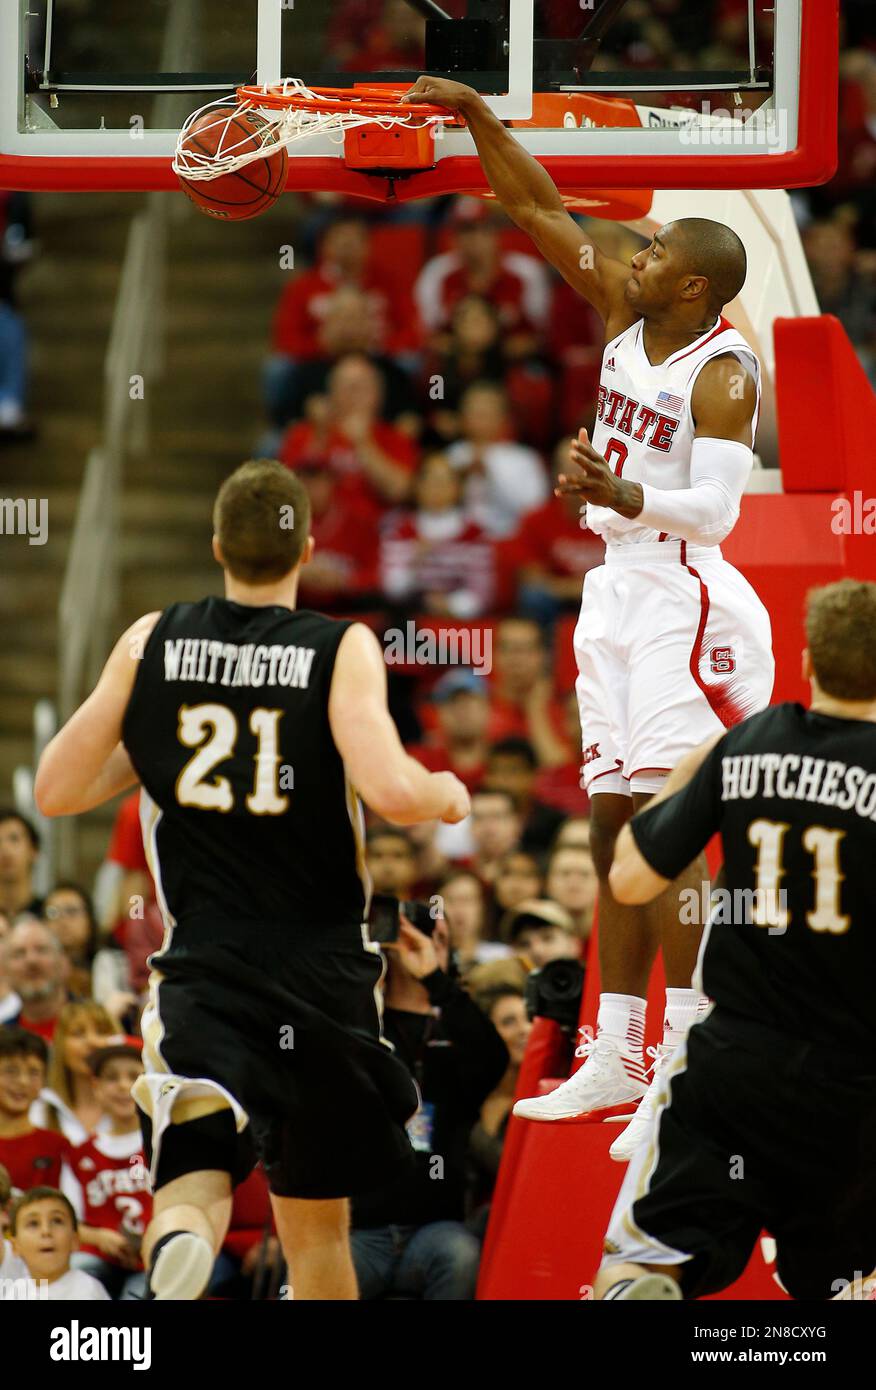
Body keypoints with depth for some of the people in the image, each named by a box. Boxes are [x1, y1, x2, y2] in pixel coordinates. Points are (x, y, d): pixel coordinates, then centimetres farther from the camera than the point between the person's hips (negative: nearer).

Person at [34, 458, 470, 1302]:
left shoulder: (150, 644, 1)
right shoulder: (344, 650, -6)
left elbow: (55, 790, 3)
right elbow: (391, 792, -19)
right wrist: (449, 794, 3)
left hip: (203, 963, 0)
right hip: (324, 970, 0)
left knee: (194, 1179, -12)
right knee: (315, 1220, 18)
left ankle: (177, 1245, -47)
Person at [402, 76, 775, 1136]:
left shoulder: (723, 372, -15)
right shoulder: (627, 319, 7)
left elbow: (715, 507, -24)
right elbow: (540, 215, 12)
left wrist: (625, 496, -40)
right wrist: (476, 116, 5)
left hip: (683, 599, -9)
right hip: (618, 595, 9)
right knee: (613, 828, 9)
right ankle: (615, 1059, 13)